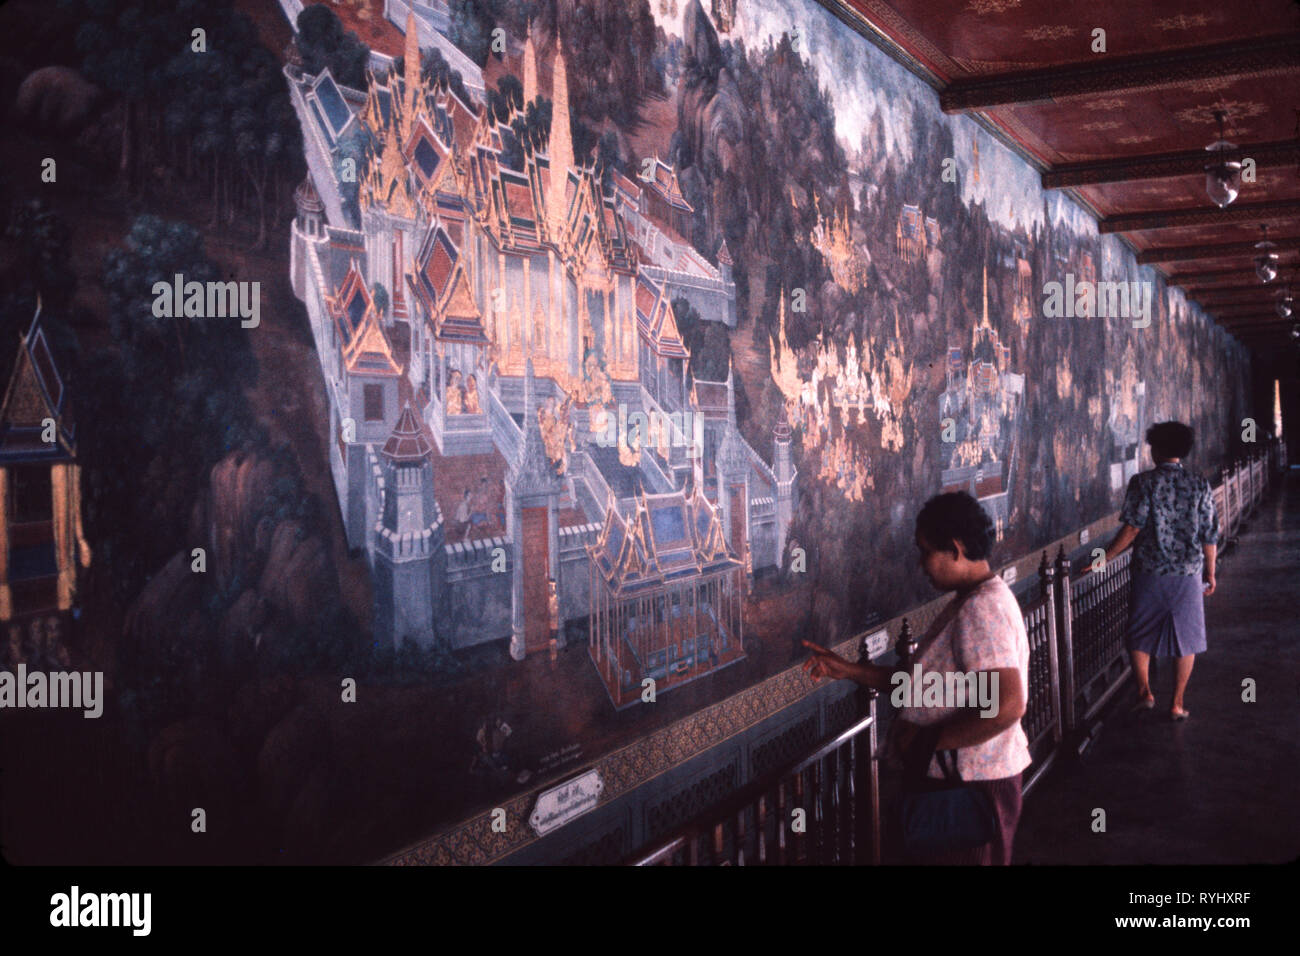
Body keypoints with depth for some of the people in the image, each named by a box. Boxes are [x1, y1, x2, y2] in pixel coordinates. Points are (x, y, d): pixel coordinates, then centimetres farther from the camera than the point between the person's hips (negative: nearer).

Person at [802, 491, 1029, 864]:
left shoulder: (981, 610, -23)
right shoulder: (968, 603, 12)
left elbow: (1008, 704, -32)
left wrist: (928, 741, -23)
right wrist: (849, 670, 8)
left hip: (970, 789, -10)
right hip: (950, 778, 10)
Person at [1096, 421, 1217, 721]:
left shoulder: (1143, 482, -8)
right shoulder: (1200, 485, 0)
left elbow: (1132, 528, -14)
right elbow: (1209, 536, 2)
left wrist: (1105, 558, -5)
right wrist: (1210, 574, 13)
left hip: (1149, 574, -2)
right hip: (1188, 574, 2)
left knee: (1140, 635, 15)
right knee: (1186, 639, 11)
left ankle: (1144, 691, 7)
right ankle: (1177, 704, 14)